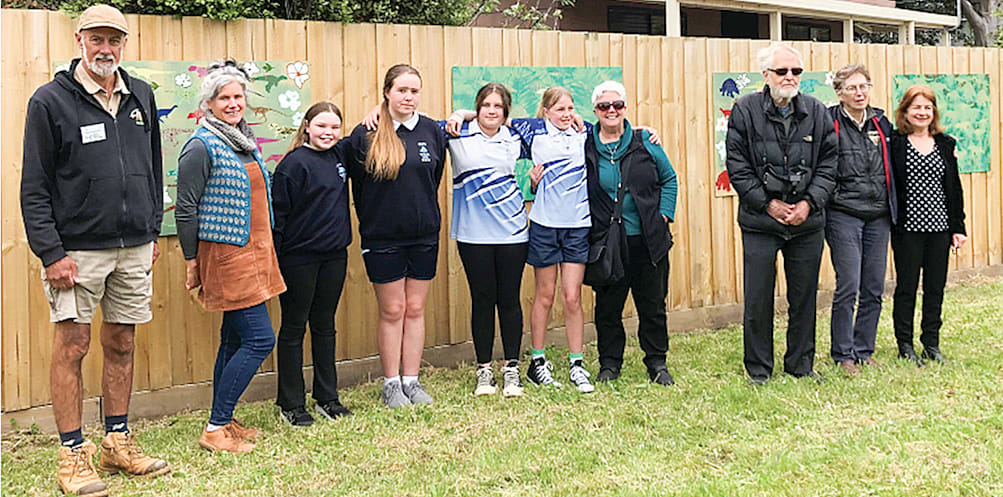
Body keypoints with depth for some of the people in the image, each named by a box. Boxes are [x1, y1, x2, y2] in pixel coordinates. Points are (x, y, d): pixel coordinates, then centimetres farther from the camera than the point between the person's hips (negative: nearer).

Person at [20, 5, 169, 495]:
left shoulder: (141, 96, 10)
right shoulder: (50, 101, -5)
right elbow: (34, 187, -7)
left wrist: (153, 229, 14)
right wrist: (50, 252, -13)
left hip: (135, 247, 5)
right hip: (76, 248, -4)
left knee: (121, 344, 11)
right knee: (72, 346, 0)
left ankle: (117, 442, 23)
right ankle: (73, 454, 9)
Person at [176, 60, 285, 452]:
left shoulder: (245, 143, 13)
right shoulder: (202, 146, -12)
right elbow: (186, 209, -11)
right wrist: (192, 261, -10)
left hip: (252, 253, 8)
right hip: (225, 255, -8)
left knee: (235, 340, 12)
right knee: (259, 339, -11)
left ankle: (222, 423, 22)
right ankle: (215, 429, -3)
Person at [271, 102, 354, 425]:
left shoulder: (339, 155, 6)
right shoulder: (294, 163, -12)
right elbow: (277, 213, -13)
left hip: (335, 256, 6)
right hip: (299, 258, -6)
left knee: (325, 326, 14)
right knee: (293, 328, 4)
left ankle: (327, 398, 24)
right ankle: (290, 405, 12)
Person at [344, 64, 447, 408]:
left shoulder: (432, 131, 2)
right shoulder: (365, 134, -6)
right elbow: (358, 188, 0)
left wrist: (424, 216, 11)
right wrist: (372, 225, 2)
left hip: (423, 236, 3)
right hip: (382, 238, -3)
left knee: (415, 309, 9)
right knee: (392, 311, 4)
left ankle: (411, 380, 18)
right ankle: (391, 384, 15)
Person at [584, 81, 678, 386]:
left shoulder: (645, 142, 4)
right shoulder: (585, 147, 1)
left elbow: (669, 179, 12)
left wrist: (663, 214, 3)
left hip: (649, 241, 1)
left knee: (653, 304, 8)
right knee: (608, 306, 6)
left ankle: (657, 363, 21)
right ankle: (609, 364, 21)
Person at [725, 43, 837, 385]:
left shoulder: (817, 113, 5)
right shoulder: (745, 111, -3)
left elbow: (828, 164, 6)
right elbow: (737, 167, -4)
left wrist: (809, 202, -7)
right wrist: (768, 203, -9)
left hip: (807, 220, 3)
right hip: (760, 221, -2)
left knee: (804, 297, 11)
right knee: (758, 299, 2)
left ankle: (801, 364, 24)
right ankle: (758, 369, 15)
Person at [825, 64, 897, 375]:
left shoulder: (881, 123, 11)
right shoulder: (828, 123, -5)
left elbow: (893, 165, 24)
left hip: (879, 216, 5)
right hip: (844, 215, -5)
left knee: (874, 289, 7)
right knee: (848, 287, -7)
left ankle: (864, 350, 19)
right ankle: (843, 355, 6)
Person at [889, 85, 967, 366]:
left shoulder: (947, 145, 9)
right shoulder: (895, 144, -3)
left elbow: (955, 188, 11)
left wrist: (958, 227, 7)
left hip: (939, 227, 4)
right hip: (907, 228, -4)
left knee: (936, 287, 9)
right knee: (906, 287, 3)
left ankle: (931, 343, 21)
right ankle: (905, 346, 14)